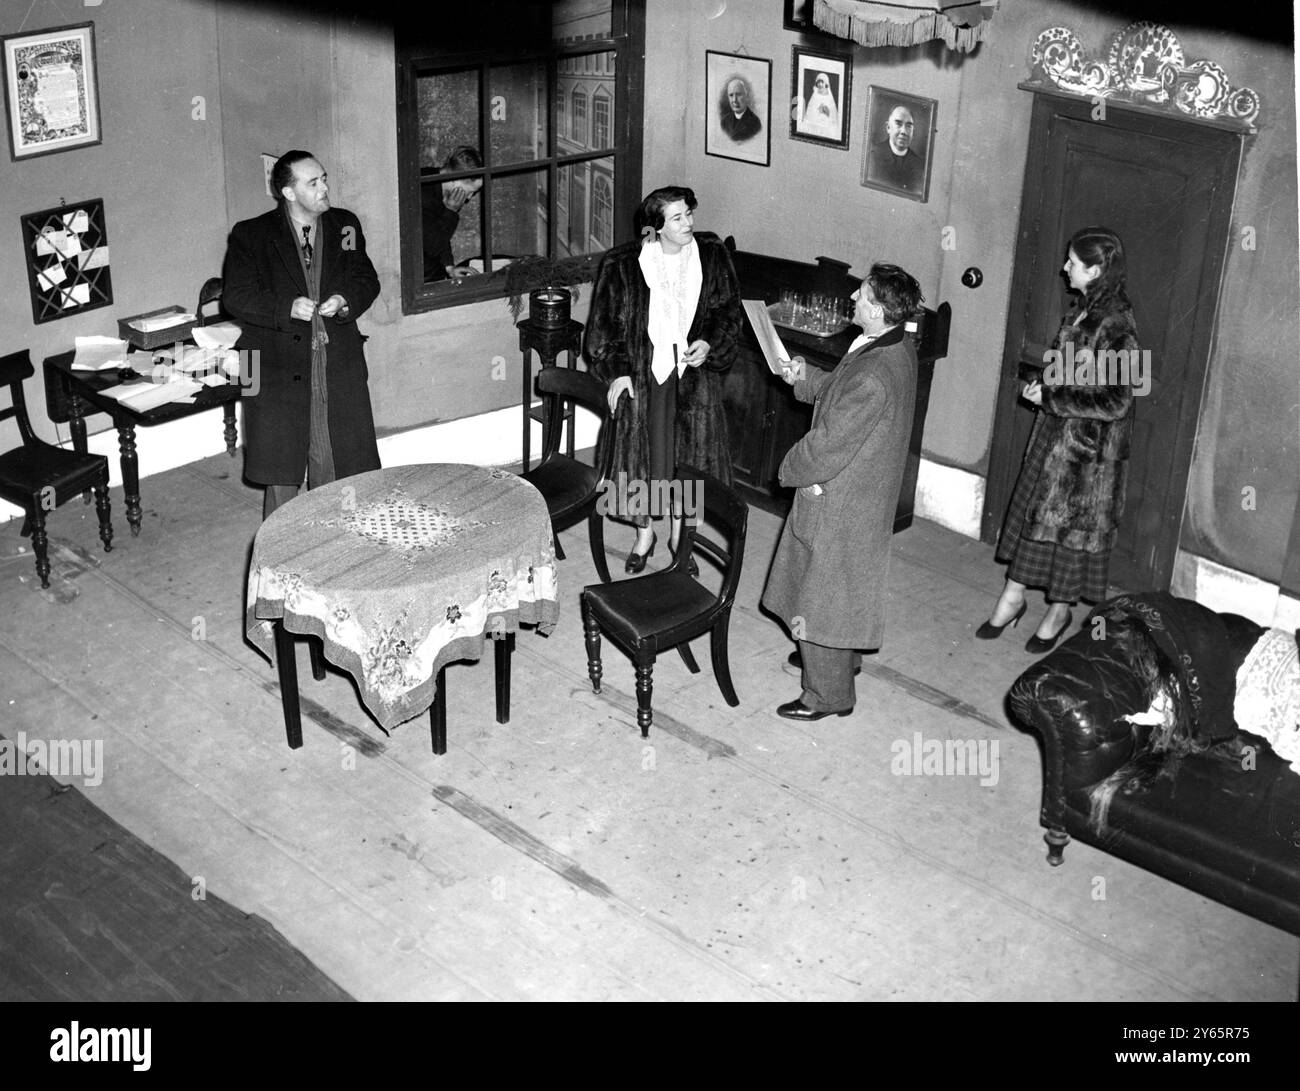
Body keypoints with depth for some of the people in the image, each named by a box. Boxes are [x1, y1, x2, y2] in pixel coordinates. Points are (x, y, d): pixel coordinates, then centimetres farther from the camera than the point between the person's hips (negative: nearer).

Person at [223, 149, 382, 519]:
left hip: (339, 367, 3)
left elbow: (367, 280, 10)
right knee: (282, 472, 2)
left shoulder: (345, 226, 8)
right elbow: (235, 297, -8)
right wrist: (287, 308, -23)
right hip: (279, 371, -3)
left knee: (336, 467, 8)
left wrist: (345, 301, -13)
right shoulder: (251, 235, -3)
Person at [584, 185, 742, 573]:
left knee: (689, 454, 7)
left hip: (694, 370, 2)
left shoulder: (711, 254, -3)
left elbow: (729, 311, 6)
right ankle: (644, 533, 25)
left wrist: (709, 344, -10)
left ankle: (679, 534, 29)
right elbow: (604, 324, -1)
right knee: (641, 449, 2)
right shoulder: (622, 265, -9)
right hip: (644, 370, -2)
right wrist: (616, 371, -7)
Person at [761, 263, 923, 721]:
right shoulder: (899, 346, -3)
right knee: (841, 584, 28)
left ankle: (827, 694, 19)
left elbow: (829, 446, -27)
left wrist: (790, 468, -9)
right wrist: (807, 378, 1)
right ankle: (843, 657, 48)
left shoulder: (872, 375, -34)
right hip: (867, 489, 10)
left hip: (841, 500, -10)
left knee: (822, 593, 5)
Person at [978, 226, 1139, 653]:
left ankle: (1060, 609, 25)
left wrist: (1050, 399, -20)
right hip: (1056, 432, 8)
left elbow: (1115, 403, -25)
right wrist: (1043, 384, 1)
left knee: (1071, 522, 7)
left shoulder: (1115, 325, -24)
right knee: (1033, 510, 14)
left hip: (1089, 447, -8)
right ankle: (1013, 595, 26)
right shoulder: (1084, 310, 3)